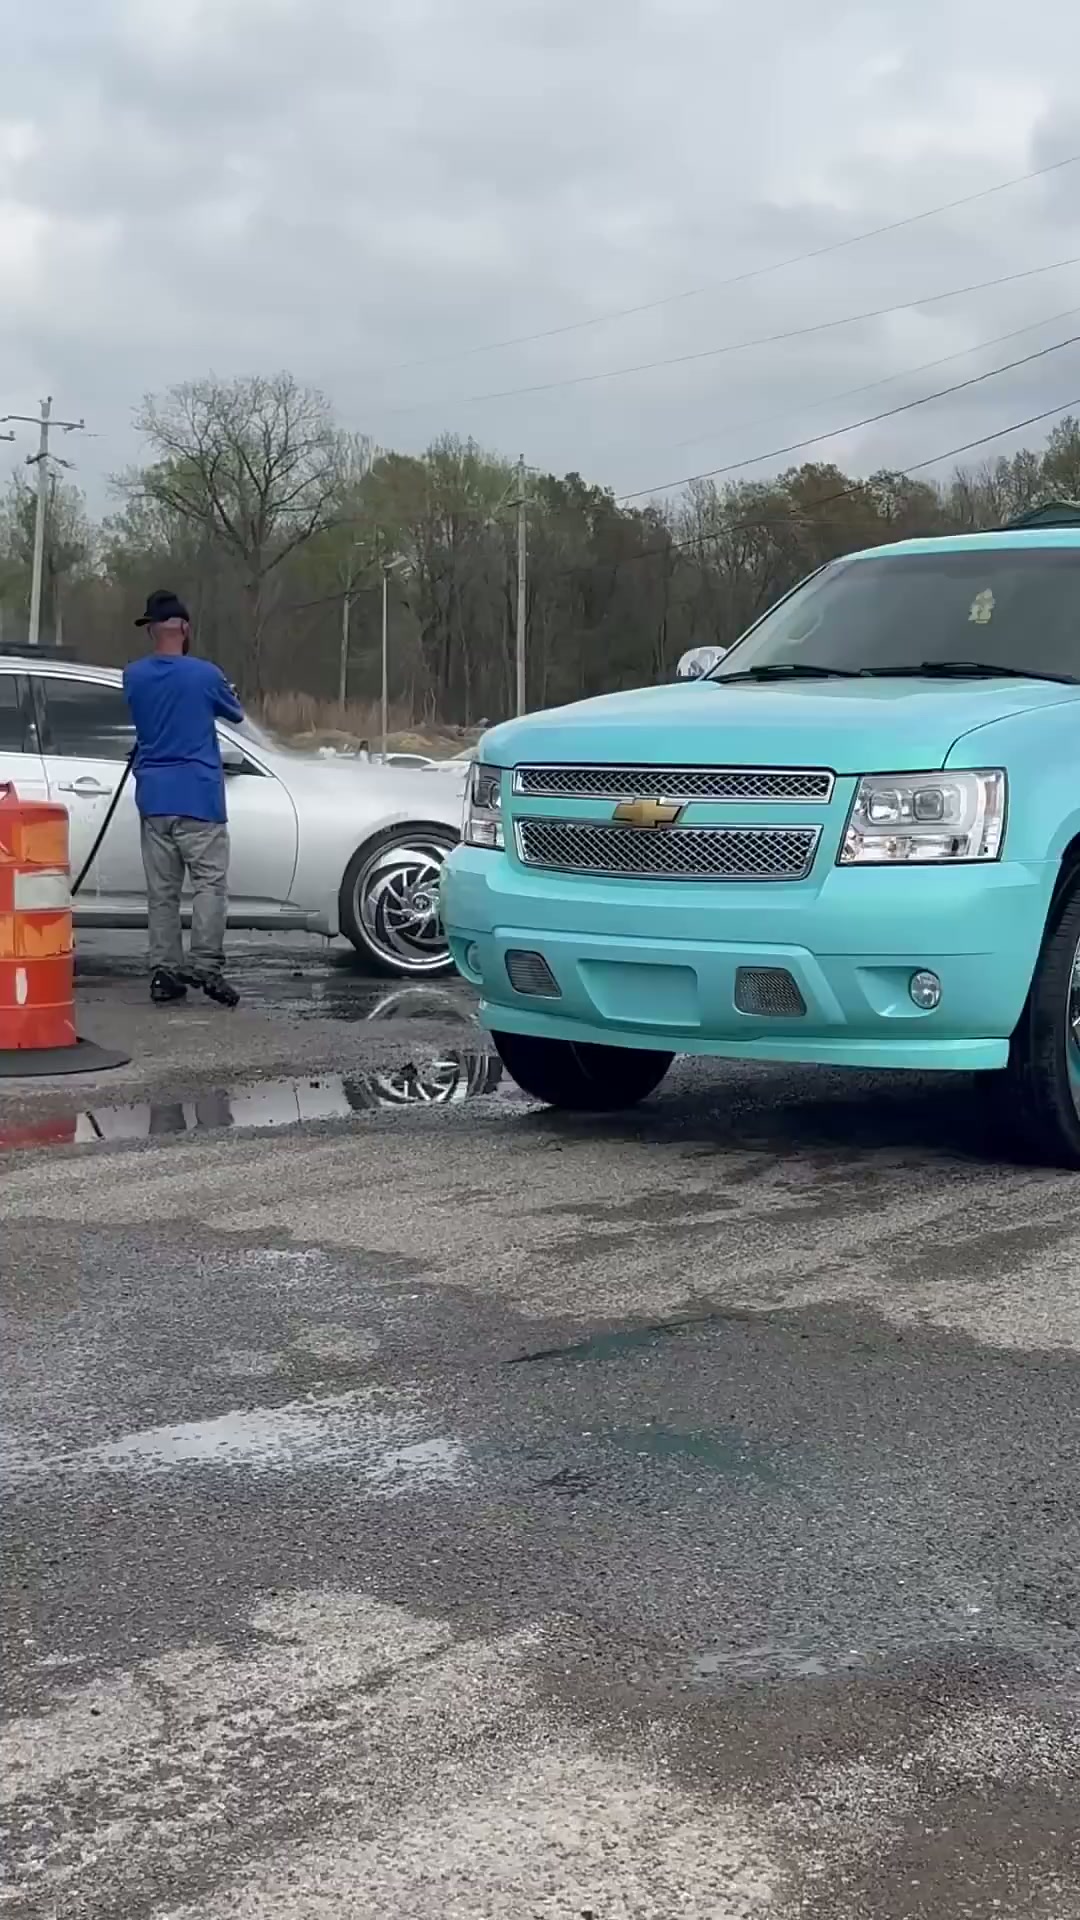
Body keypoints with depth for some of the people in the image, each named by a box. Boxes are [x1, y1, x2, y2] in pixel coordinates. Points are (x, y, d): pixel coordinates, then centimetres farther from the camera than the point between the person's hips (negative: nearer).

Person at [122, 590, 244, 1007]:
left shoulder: (133, 676, 5)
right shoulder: (204, 674, -7)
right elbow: (235, 713, 11)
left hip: (152, 797, 5)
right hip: (198, 796, -4)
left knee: (162, 888, 7)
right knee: (209, 882, -3)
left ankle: (164, 972, 6)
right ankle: (206, 966, -13)